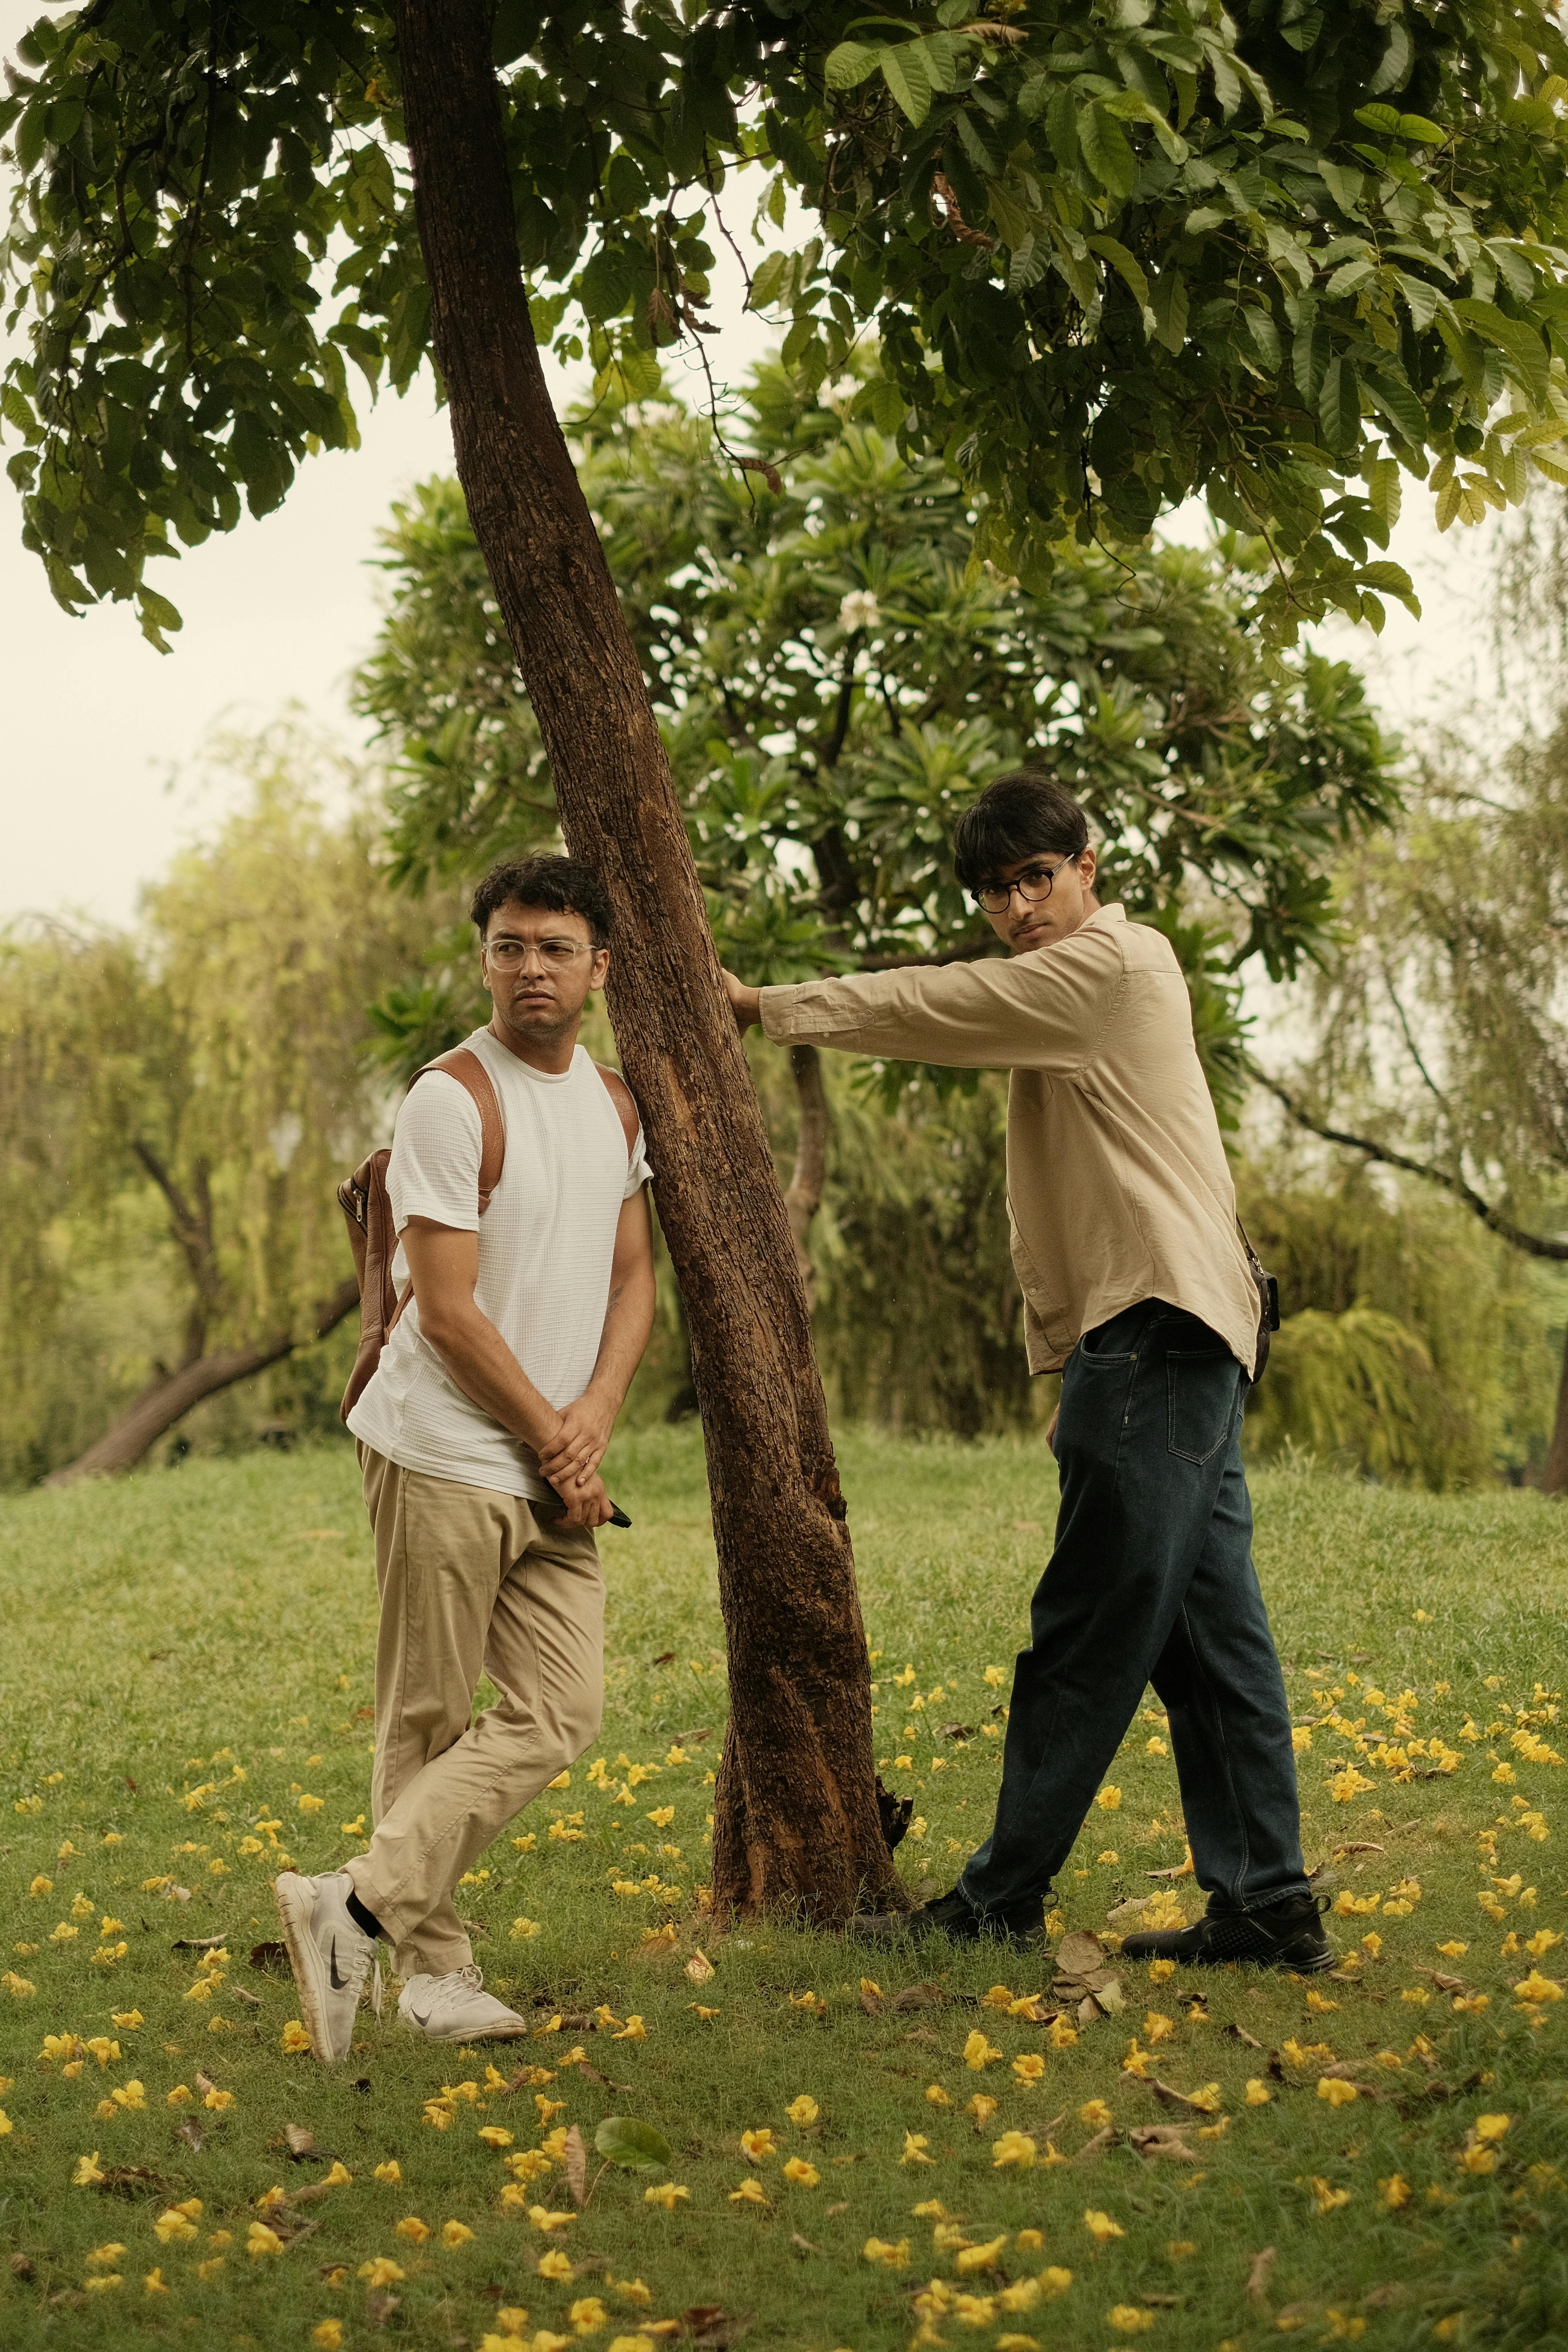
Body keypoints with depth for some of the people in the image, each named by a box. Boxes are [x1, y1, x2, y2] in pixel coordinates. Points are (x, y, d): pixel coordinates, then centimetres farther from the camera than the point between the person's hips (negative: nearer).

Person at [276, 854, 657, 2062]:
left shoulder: (617, 1103, 12)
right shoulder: (452, 1101, -11)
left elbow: (631, 1279, 14)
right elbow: (448, 1311, -14)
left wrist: (595, 1413, -3)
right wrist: (554, 1442, -9)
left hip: (559, 1468, 7)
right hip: (447, 1457, -7)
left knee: (560, 1712, -1)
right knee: (428, 1722, -1)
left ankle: (360, 1907, 1)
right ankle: (435, 1972, 4)